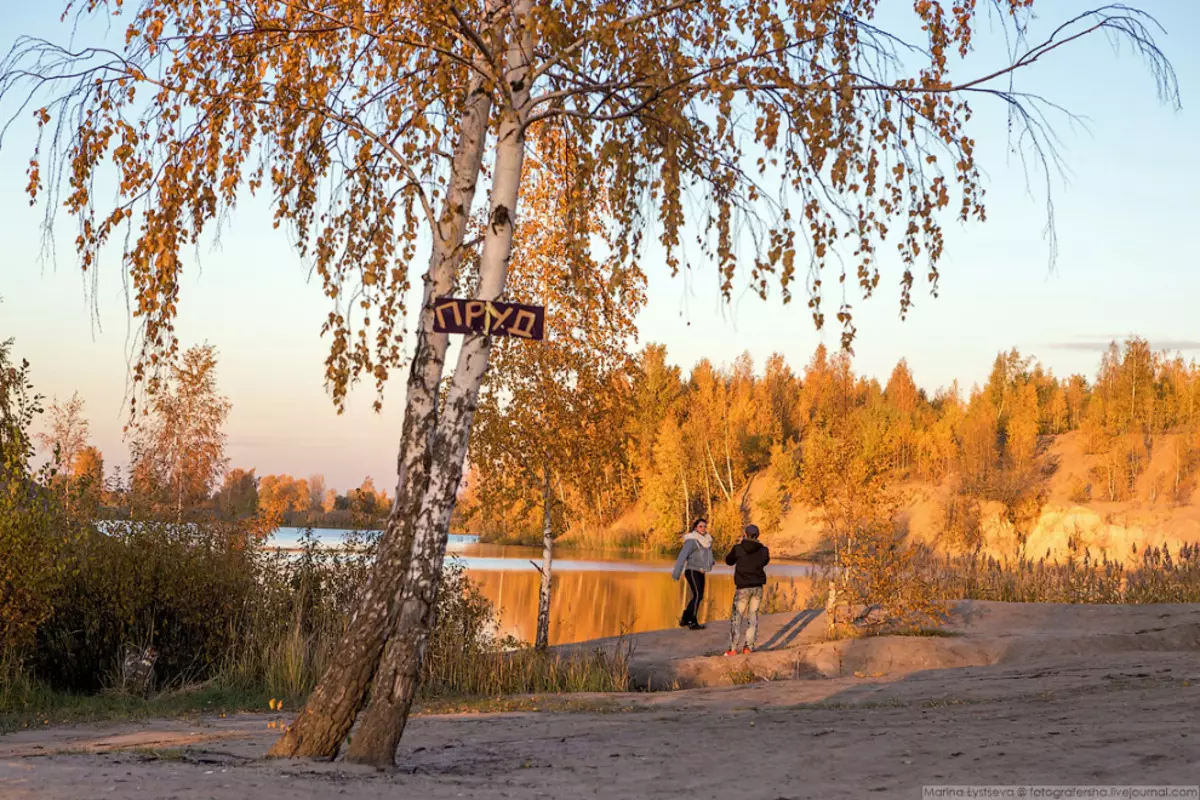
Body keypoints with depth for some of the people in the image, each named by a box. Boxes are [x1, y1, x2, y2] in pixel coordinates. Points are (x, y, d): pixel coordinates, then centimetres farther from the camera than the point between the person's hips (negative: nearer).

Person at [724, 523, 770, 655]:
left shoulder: (738, 548, -10)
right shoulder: (763, 550, -1)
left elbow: (729, 561, 7)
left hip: (743, 587, -3)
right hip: (758, 587, 3)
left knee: (736, 616, 2)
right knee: (753, 615, 11)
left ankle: (733, 648, -4)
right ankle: (749, 646, 8)